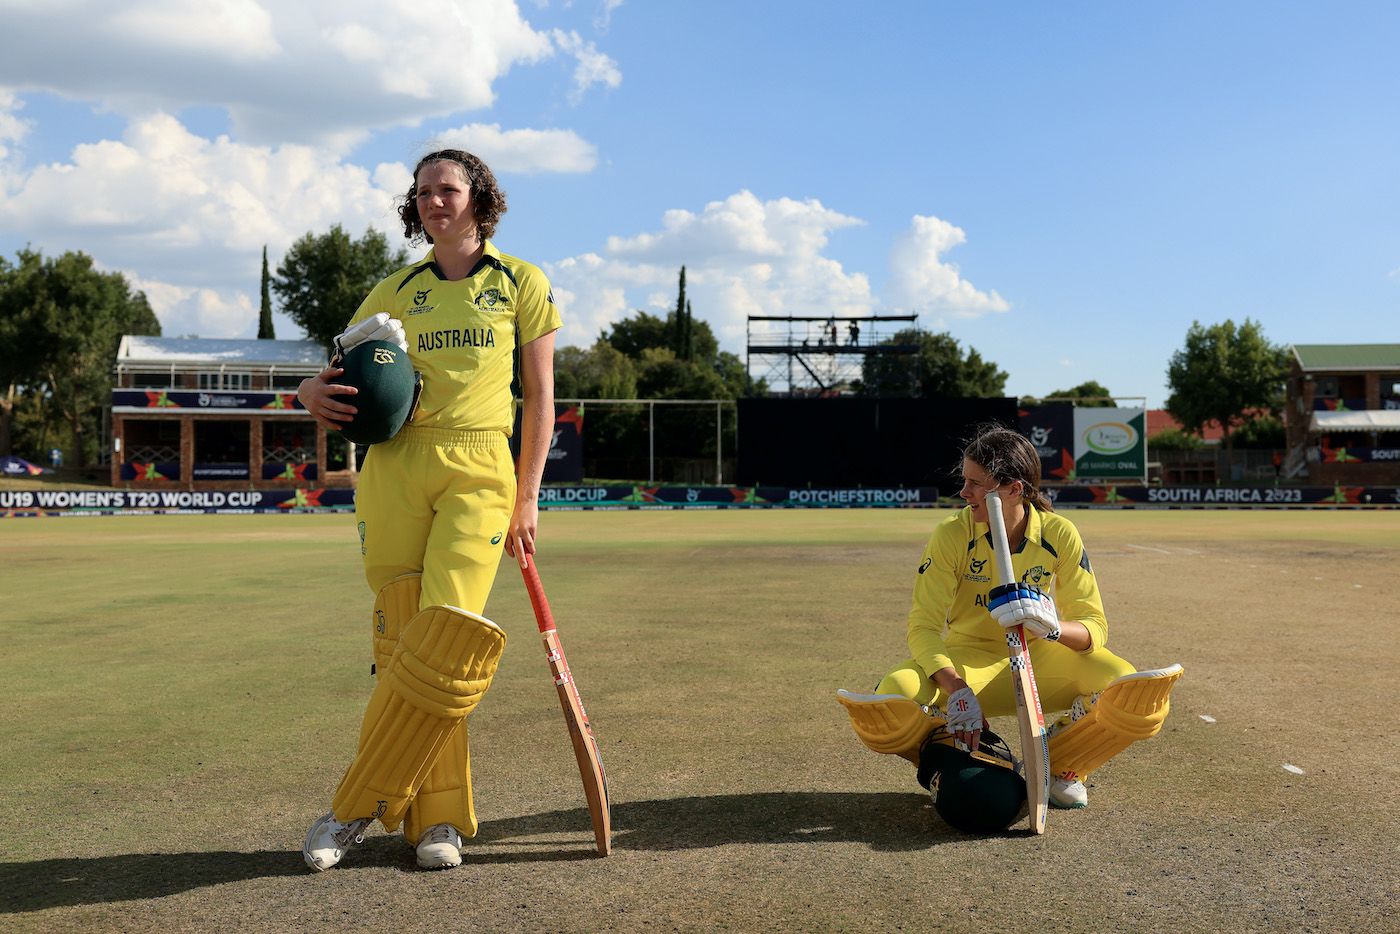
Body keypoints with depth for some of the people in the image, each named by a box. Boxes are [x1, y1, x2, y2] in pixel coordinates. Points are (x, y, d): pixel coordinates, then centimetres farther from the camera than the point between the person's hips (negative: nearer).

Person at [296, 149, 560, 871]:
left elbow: (539, 396, 9)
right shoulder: (394, 292, 16)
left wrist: (527, 496, 2)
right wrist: (314, 392, -7)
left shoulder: (520, 283, 11)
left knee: (446, 640, -15)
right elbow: (340, 372, 19)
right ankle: (437, 817, 7)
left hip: (479, 469, -2)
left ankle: (359, 806, -3)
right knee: (403, 640, -2)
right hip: (394, 466, 3)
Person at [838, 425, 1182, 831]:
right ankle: (960, 756, 2)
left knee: (1138, 694, -27)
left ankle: (1061, 764, 2)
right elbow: (923, 626, -18)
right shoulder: (952, 535, -14)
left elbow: (1094, 626, -10)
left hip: (1041, 659, 1)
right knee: (891, 703, -33)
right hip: (967, 661, -1)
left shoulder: (1059, 534, -10)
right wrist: (957, 689, -36)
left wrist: (1052, 627, -35)